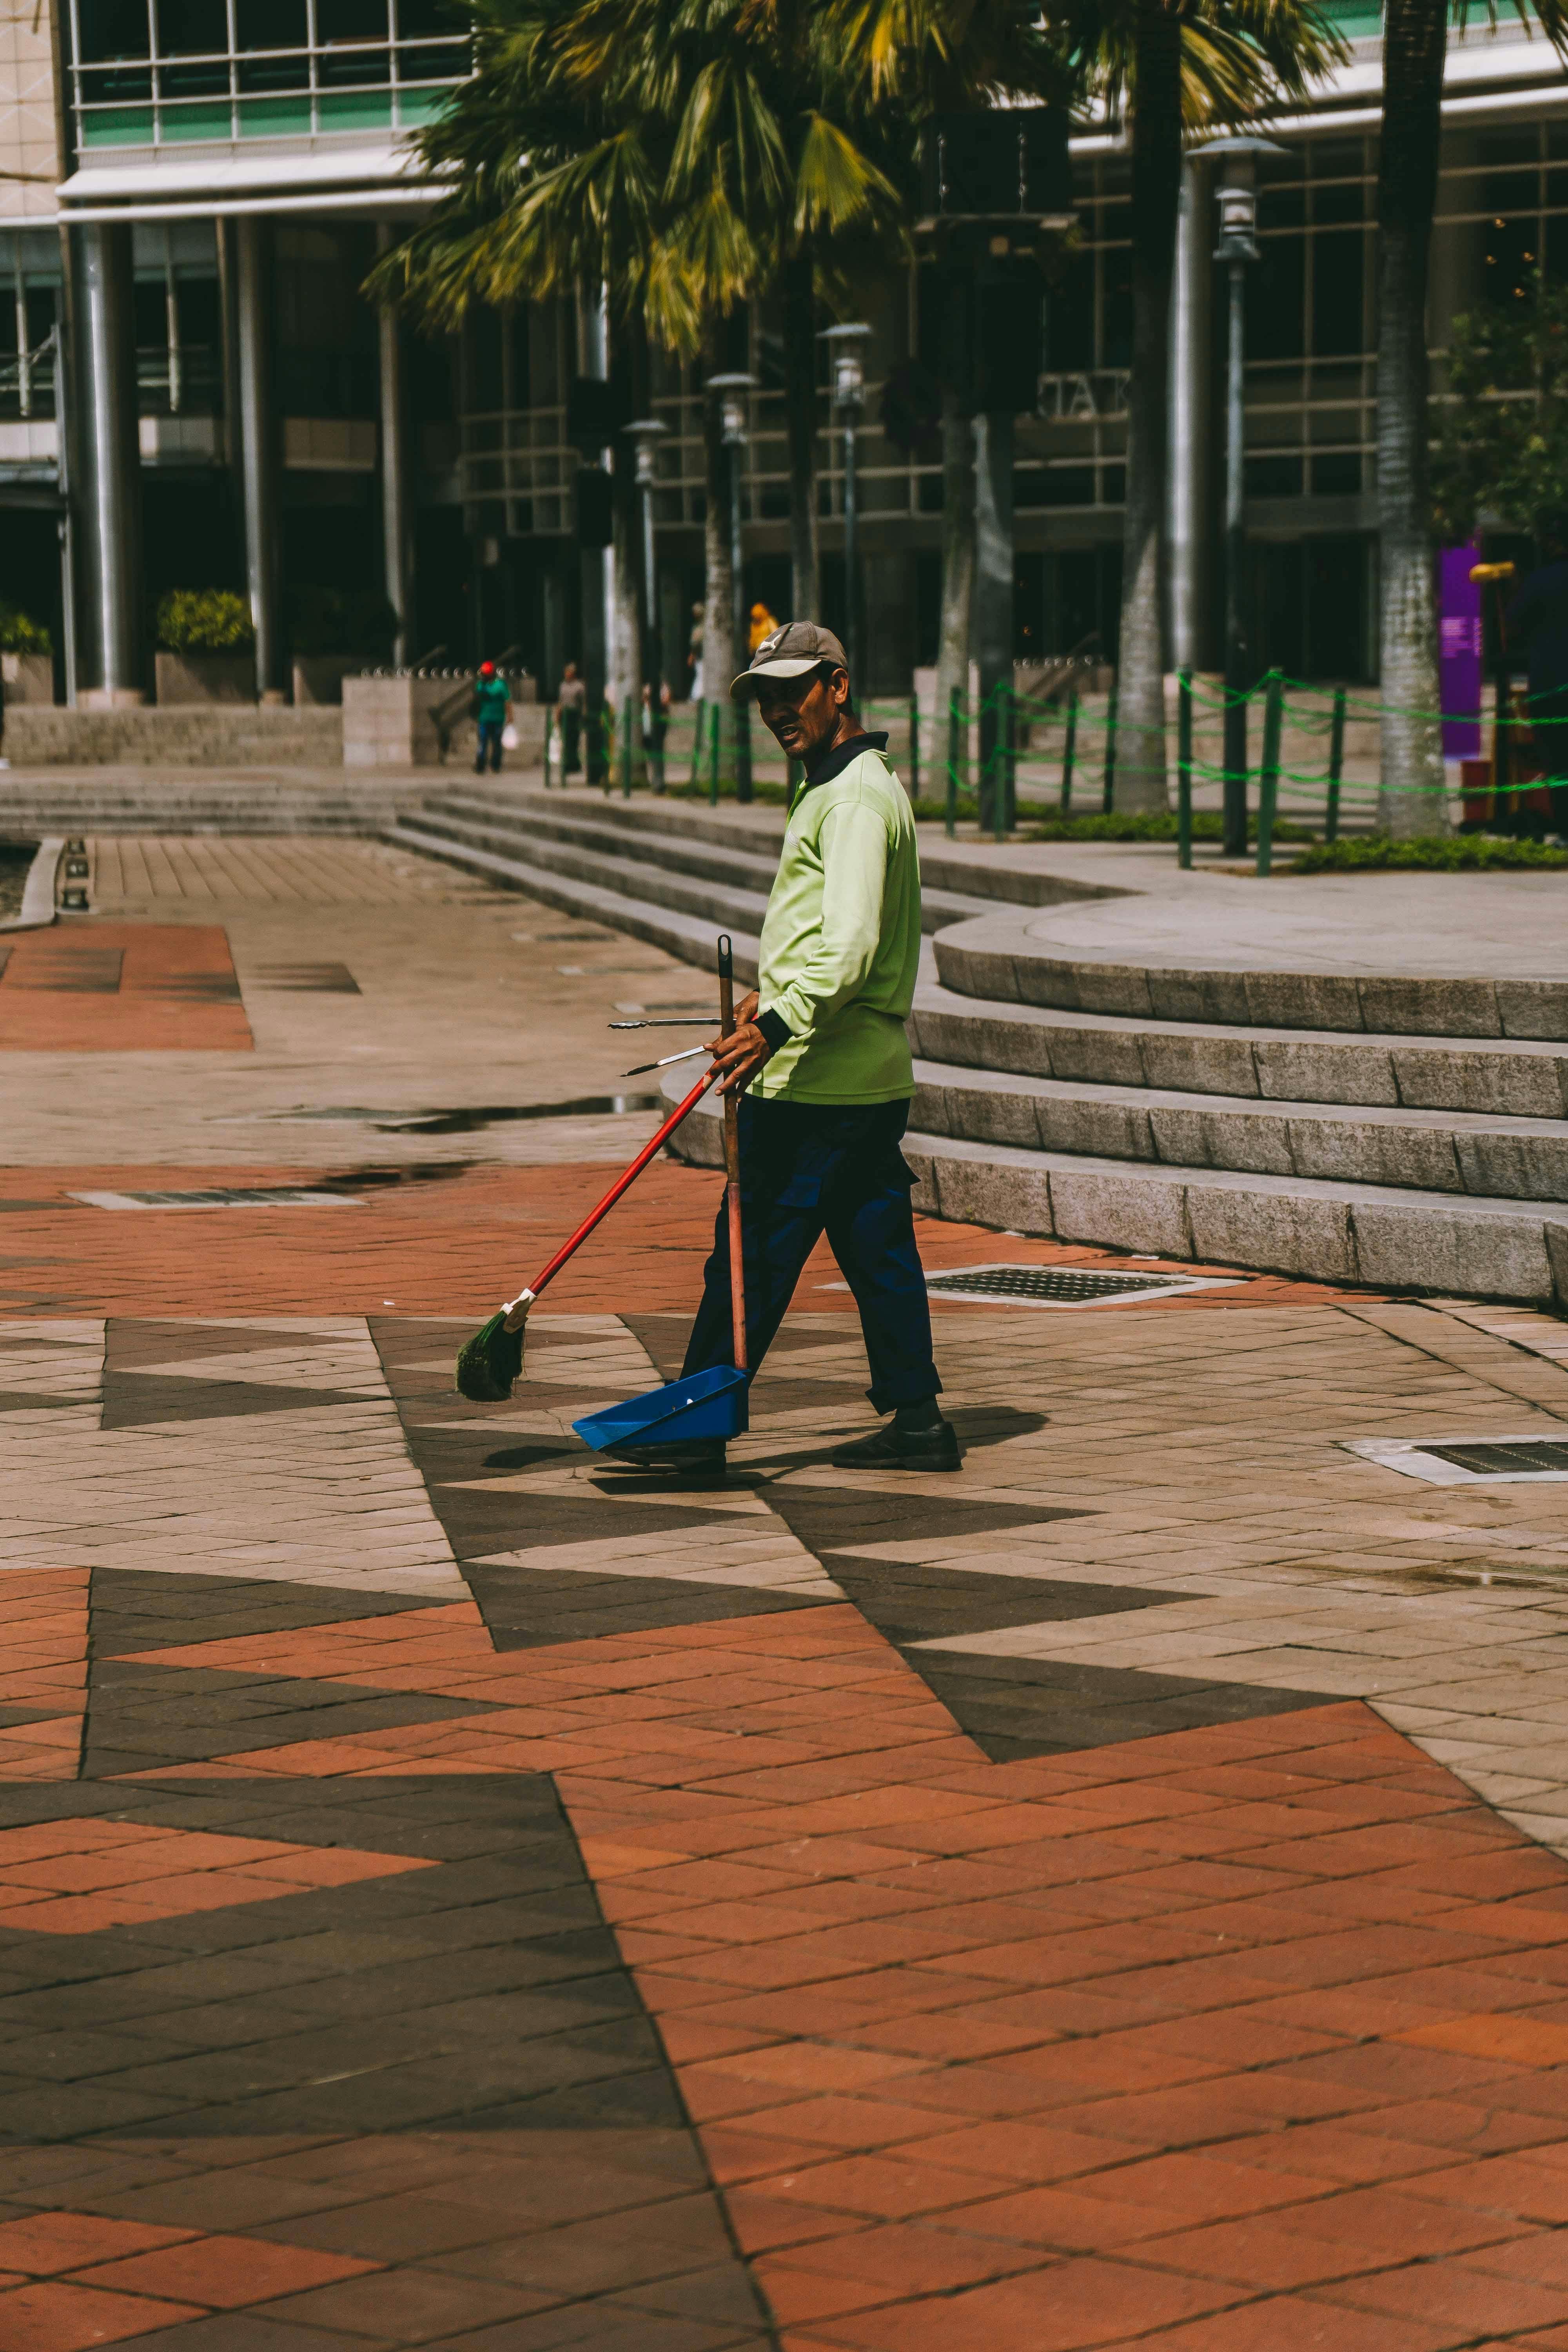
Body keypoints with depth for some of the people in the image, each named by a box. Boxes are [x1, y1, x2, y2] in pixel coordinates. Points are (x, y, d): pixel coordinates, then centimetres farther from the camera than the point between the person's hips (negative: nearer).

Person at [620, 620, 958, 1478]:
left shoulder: (855, 797, -15)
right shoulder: (847, 786, 18)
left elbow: (851, 947, -26)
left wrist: (778, 1027, -34)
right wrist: (772, 994, 33)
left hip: (815, 1078, -10)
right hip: (872, 1073, 10)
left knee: (752, 1250, -5)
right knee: (877, 1246, 11)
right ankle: (915, 1417, 13)